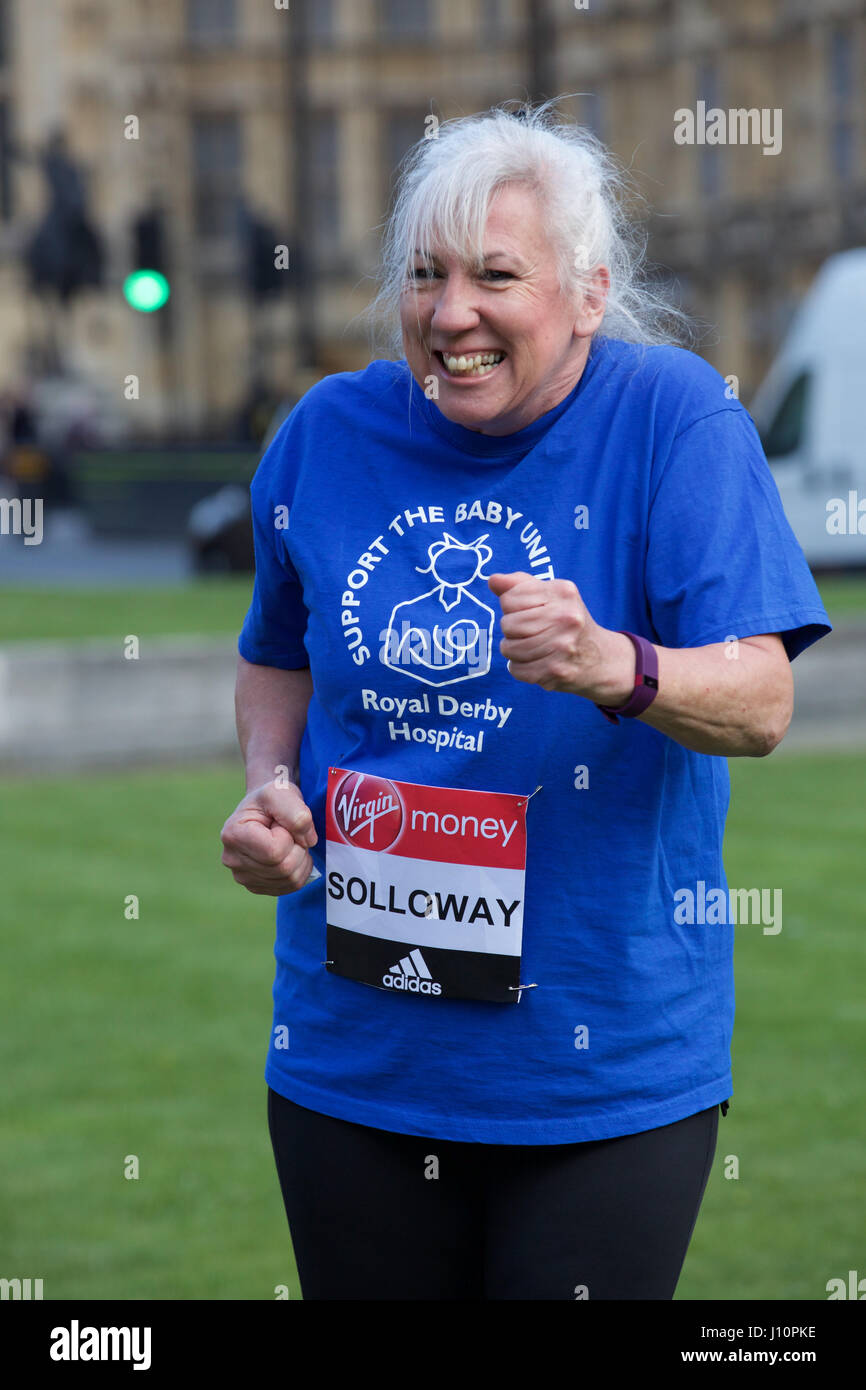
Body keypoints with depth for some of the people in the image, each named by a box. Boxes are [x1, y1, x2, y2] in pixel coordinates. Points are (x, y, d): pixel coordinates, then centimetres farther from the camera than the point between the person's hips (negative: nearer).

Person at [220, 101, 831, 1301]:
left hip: (606, 1058, -3)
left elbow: (761, 704, -19)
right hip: (351, 1054, 4)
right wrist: (267, 783, 0)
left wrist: (615, 669, -38)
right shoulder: (326, 436, 2)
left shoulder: (674, 415, -11)